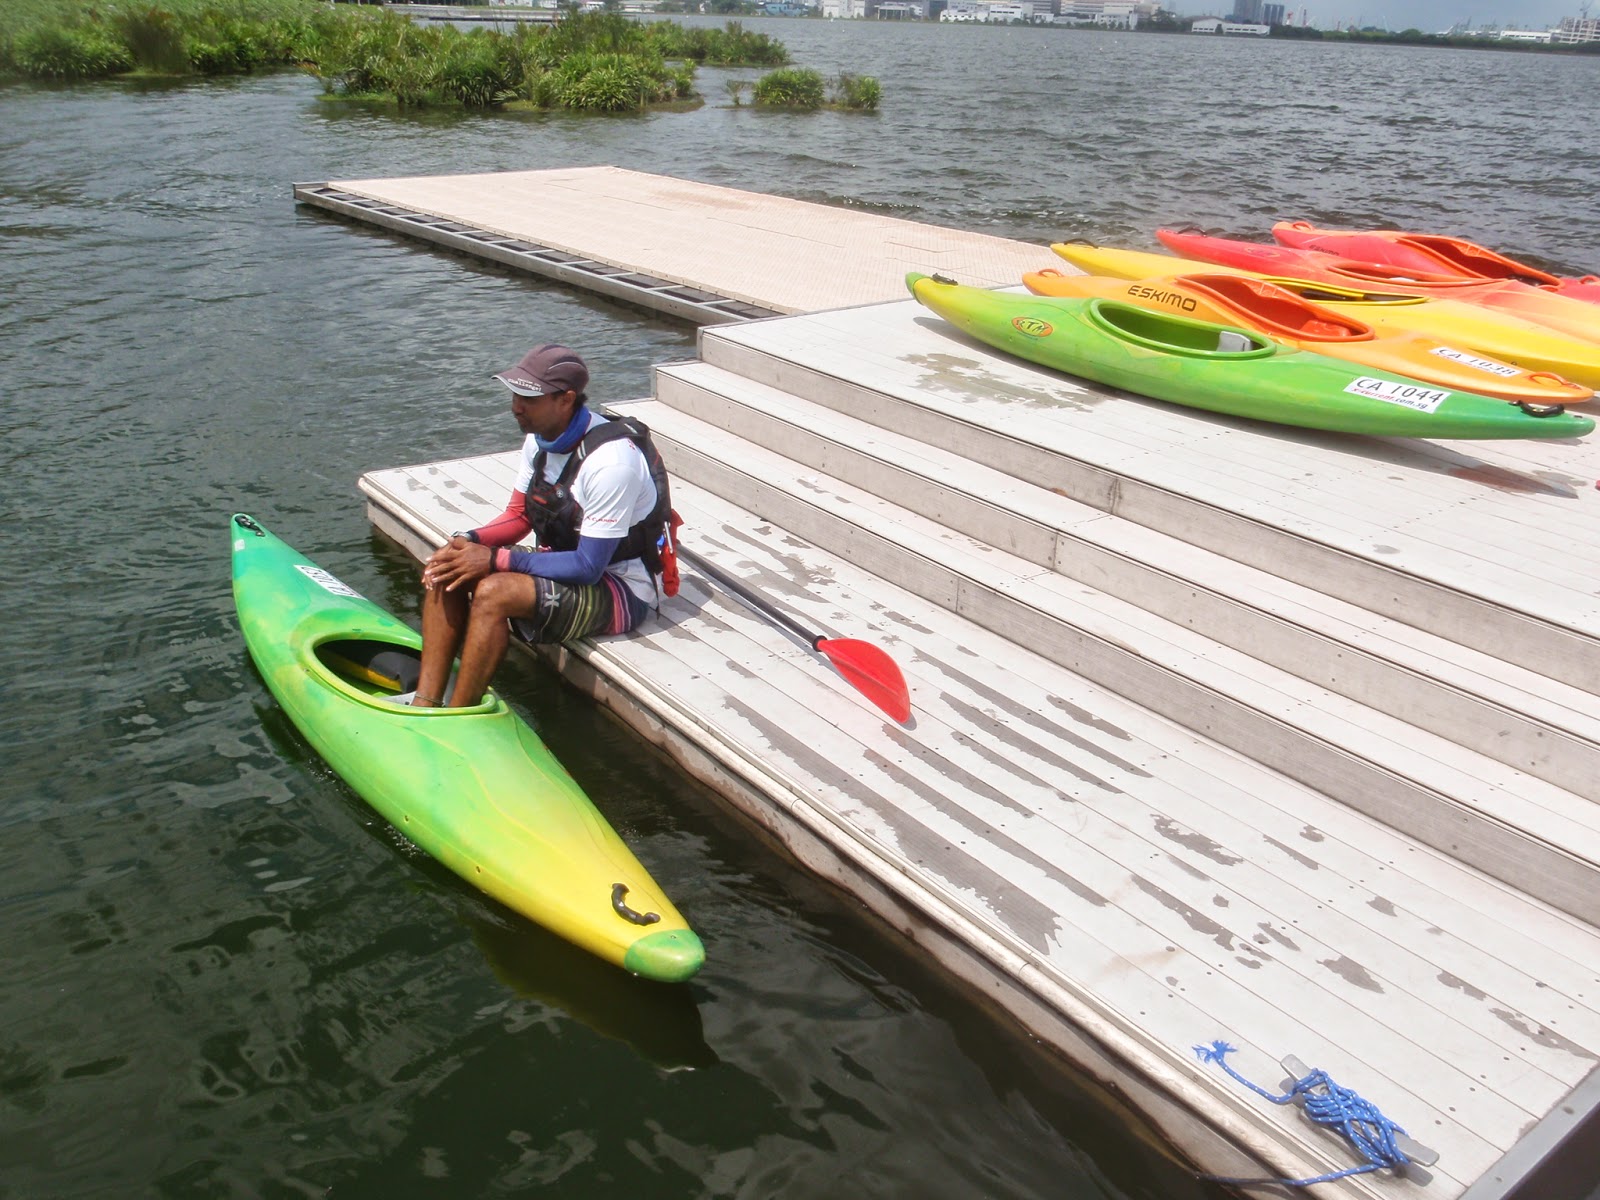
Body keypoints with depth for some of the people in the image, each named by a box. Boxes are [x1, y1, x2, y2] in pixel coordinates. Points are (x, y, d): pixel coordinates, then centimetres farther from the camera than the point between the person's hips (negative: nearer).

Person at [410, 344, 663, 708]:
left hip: (619, 591, -9)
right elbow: (518, 517, 10)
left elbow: (588, 567, -25)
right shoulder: (539, 438, 0)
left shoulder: (610, 460, -27)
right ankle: (425, 703, -11)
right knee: (446, 571, -8)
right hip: (565, 562, 9)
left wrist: (495, 559, -24)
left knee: (494, 592, -29)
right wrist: (468, 541, -10)